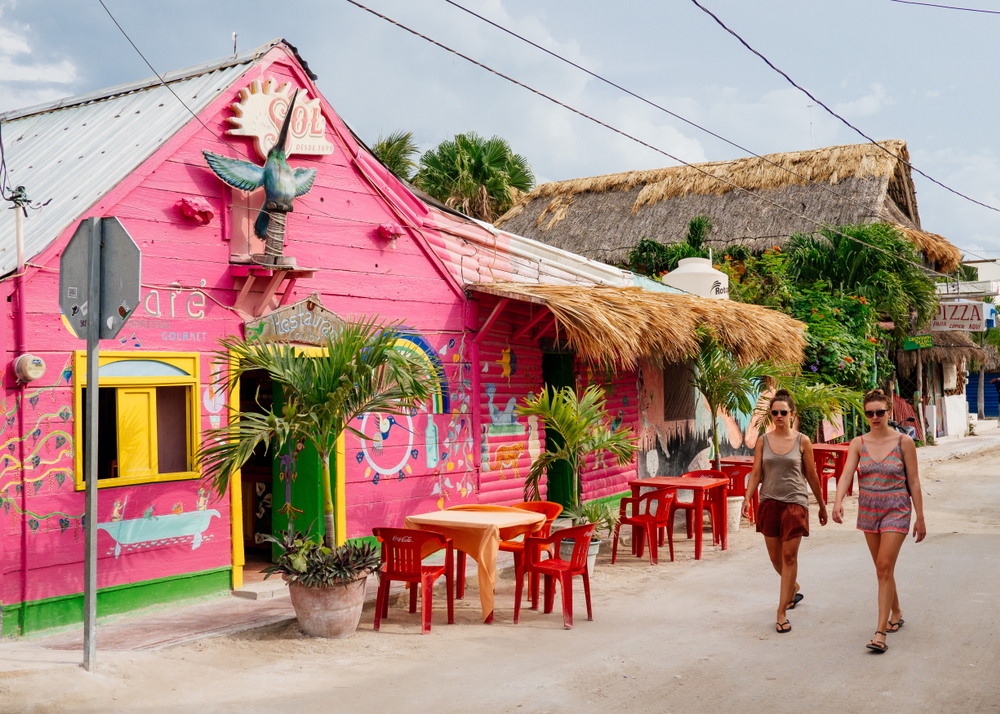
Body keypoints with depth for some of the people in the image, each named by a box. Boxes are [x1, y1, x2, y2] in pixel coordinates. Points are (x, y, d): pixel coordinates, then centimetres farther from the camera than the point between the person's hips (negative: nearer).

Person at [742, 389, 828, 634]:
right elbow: (756, 473, 3)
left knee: (789, 556, -7)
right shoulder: (763, 441, 4)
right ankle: (793, 588, 41)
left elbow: (811, 475, 7)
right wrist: (747, 499, -11)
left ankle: (781, 613, -2)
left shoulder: (802, 441, 0)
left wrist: (822, 505, 13)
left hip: (794, 502, -2)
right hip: (769, 502, 3)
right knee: (775, 557, 10)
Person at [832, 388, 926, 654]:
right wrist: (838, 501, -30)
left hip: (896, 511, -4)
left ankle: (880, 632, -11)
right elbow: (847, 474, -12)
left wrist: (920, 518, -1)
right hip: (868, 511, 4)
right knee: (883, 569, 15)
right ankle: (896, 613, 37)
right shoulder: (858, 443, 1)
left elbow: (913, 482, -2)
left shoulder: (904, 442, -5)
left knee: (885, 567, -11)